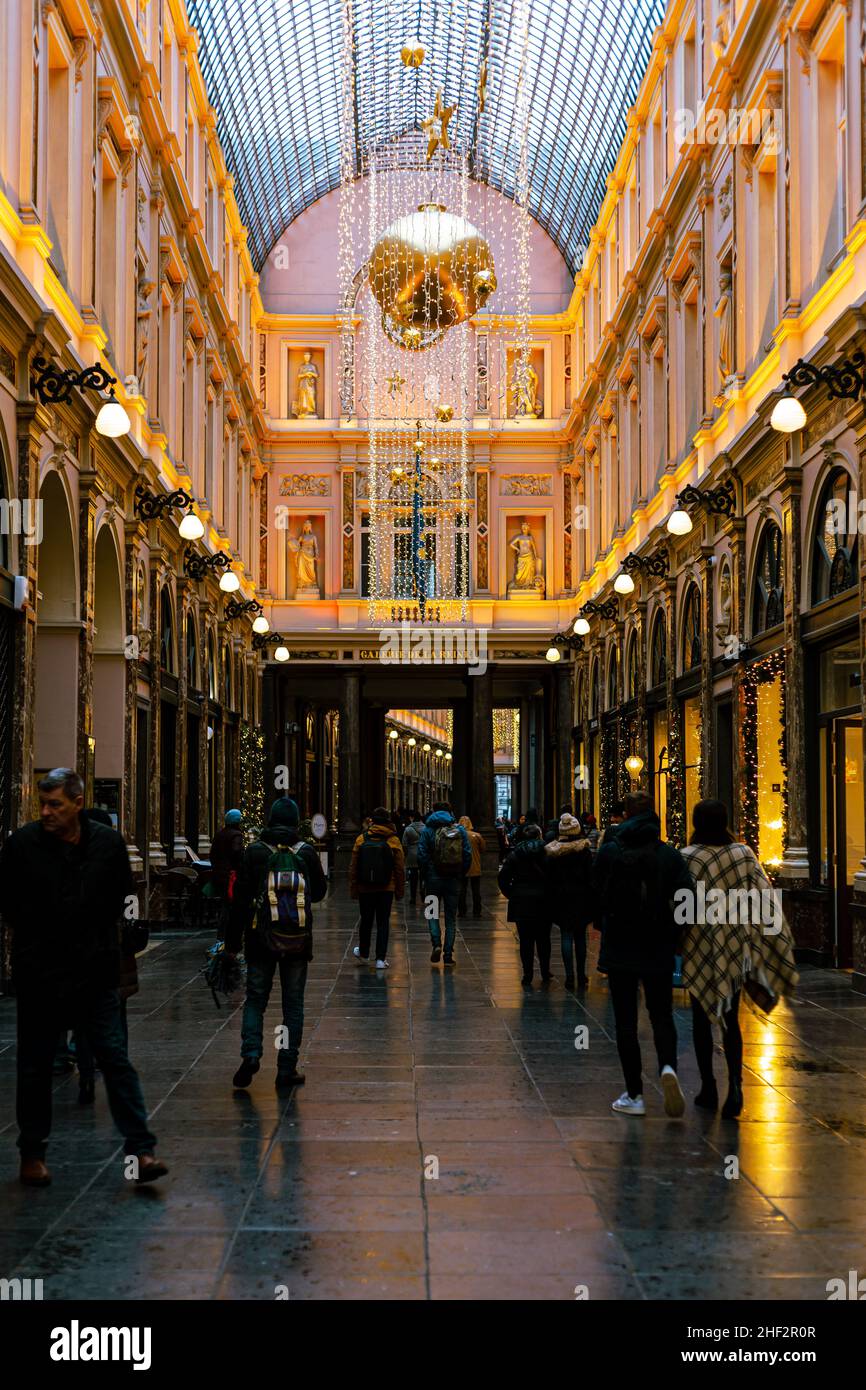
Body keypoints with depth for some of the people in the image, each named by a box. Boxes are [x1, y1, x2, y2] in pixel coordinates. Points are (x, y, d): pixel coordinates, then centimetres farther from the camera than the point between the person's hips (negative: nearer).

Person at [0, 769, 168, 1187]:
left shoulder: (108, 843, -1)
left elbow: (122, 896, 14)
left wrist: (98, 931, 6)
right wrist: (34, 933, 3)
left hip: (95, 974, 1)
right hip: (39, 975, 0)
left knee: (115, 1059, -2)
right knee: (35, 1066, 9)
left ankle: (141, 1150, -1)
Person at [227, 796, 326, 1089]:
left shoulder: (254, 852, -5)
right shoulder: (306, 853, -2)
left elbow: (240, 898, -5)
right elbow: (319, 892, 11)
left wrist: (232, 941, 0)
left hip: (260, 940, -1)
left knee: (255, 1000, 10)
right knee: (293, 1004, 8)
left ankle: (251, 1053, -9)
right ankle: (287, 1069, 7)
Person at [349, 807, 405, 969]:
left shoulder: (361, 839, -4)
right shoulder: (393, 841, -6)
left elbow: (353, 867, -1)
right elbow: (400, 868, -3)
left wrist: (353, 888, 6)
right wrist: (400, 890, 5)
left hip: (365, 888, 1)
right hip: (386, 889, -1)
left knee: (366, 920, 16)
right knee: (383, 922, 4)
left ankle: (363, 954, 31)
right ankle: (381, 959, 0)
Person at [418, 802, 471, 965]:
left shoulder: (428, 830, -4)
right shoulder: (460, 830, 2)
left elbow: (422, 855, -8)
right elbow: (468, 855, -2)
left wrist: (425, 876, 4)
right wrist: (461, 874, 9)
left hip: (433, 878, -2)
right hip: (454, 880, 2)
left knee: (433, 913, 12)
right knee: (451, 918, 9)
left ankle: (436, 943, -11)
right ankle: (448, 955, 6)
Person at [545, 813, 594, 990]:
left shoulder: (552, 852, -3)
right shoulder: (584, 850, -7)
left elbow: (548, 877, 0)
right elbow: (590, 877, -7)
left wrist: (552, 895, 7)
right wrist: (591, 900, -2)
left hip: (561, 898, 1)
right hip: (580, 898, -1)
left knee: (566, 936, 4)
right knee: (580, 937, 9)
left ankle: (570, 977, -1)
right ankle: (581, 977, 13)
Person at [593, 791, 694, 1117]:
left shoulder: (609, 852, -6)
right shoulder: (670, 855, -4)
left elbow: (596, 895, -2)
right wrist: (672, 936, 3)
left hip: (619, 949, -1)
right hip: (659, 951, 1)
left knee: (625, 1021, 7)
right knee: (662, 1016, 14)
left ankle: (634, 1094, 8)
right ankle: (668, 1067, -13)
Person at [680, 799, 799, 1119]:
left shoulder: (687, 858, -10)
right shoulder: (744, 855, -2)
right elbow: (764, 900, -4)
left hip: (700, 949, -2)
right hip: (735, 949, 2)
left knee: (701, 1019, 13)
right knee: (730, 1020, 11)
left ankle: (708, 1087, 15)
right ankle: (735, 1082, -9)